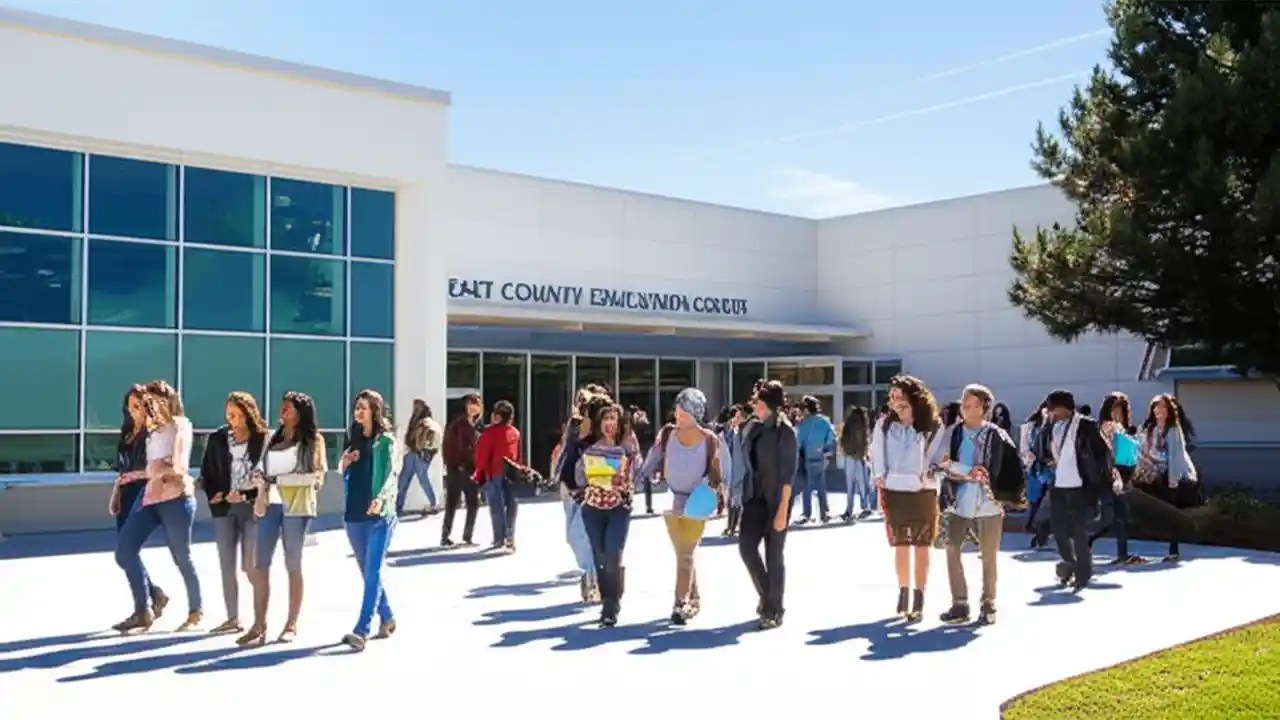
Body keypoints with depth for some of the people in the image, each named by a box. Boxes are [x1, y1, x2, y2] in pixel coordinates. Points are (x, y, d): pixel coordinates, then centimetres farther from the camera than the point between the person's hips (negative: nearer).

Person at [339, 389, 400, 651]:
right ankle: (387, 619, 28)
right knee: (367, 572, 13)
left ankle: (361, 631, -17)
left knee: (372, 572, -11)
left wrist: (380, 498, -30)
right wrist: (344, 462, -2)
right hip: (354, 513, 6)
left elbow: (390, 474, -12)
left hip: (380, 514, -6)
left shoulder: (386, 440, -3)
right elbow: (343, 474, 20)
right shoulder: (352, 438, 13)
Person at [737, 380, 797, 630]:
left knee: (774, 555, 1)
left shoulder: (784, 430, -11)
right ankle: (766, 595, 21)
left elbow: (788, 472, -15)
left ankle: (774, 611, 14)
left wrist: (783, 510, -18)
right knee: (746, 546, -1)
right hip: (755, 497, 6)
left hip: (776, 499, -6)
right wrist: (744, 495, 11)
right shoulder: (752, 427, 8)